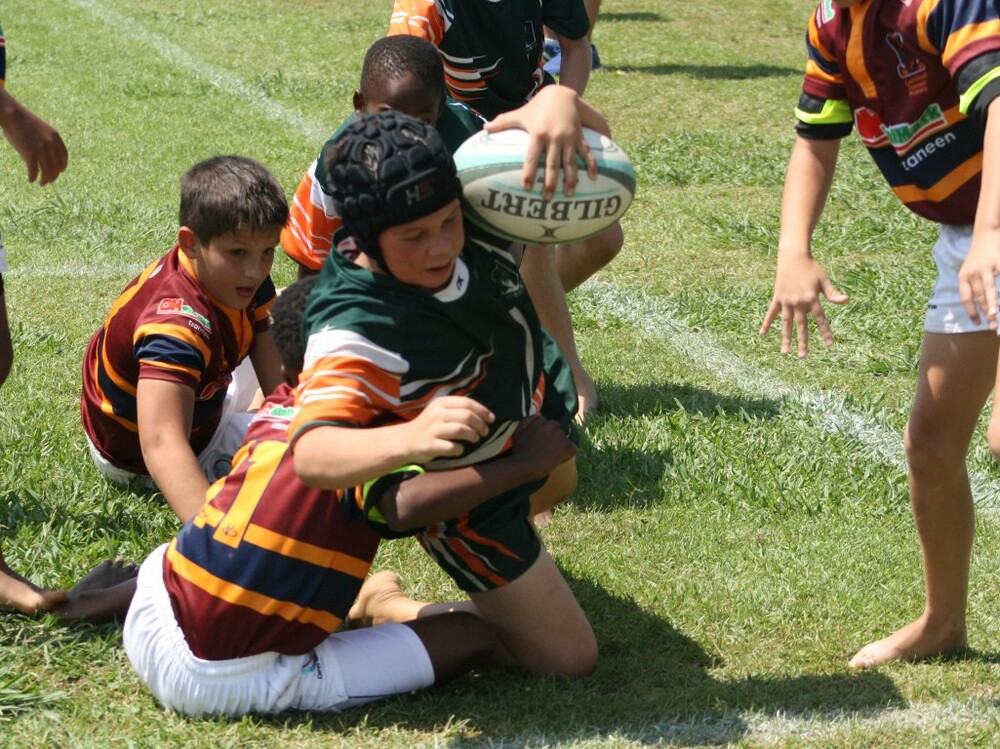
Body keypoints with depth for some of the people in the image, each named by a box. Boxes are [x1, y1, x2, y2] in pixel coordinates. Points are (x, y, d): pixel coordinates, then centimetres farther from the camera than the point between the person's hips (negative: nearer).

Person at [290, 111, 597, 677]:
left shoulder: (461, 223, -23)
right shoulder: (357, 332, -45)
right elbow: (310, 453, -58)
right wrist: (410, 439, -76)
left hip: (538, 412, 8)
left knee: (558, 486, 39)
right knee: (568, 658, -3)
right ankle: (384, 609, 11)